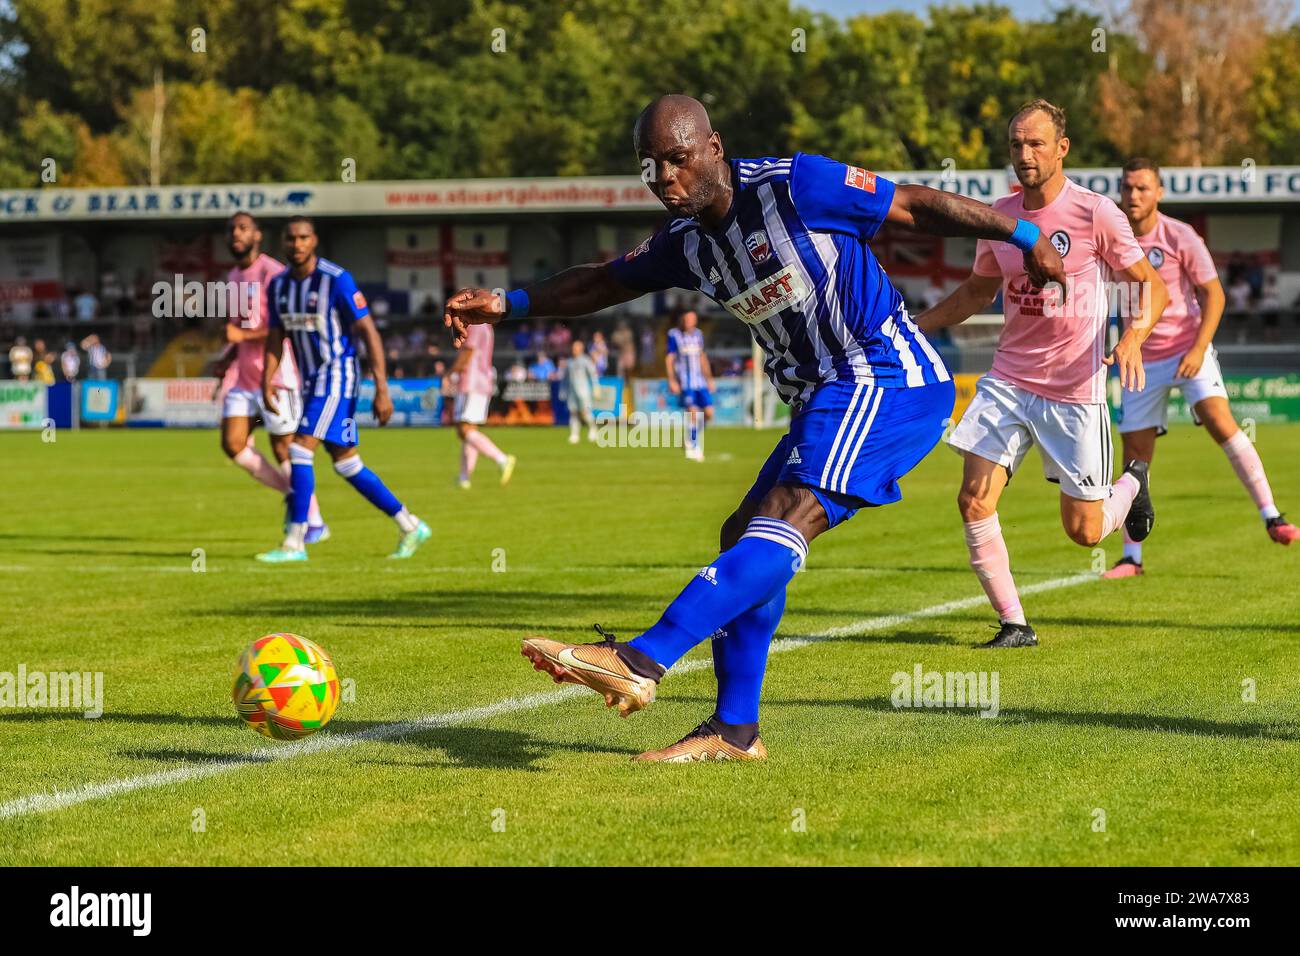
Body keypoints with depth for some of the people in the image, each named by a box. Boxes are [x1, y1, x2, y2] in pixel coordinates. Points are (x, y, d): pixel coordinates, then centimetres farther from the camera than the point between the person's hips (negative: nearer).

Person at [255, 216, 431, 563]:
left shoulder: (337, 280, -16)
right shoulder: (279, 285, 6)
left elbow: (369, 332, -16)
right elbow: (275, 339, 13)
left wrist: (382, 389, -20)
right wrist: (266, 386, 2)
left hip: (337, 376, -8)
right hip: (312, 380, 8)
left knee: (300, 449, -17)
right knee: (345, 463, 11)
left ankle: (294, 543, -12)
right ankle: (410, 527, 21)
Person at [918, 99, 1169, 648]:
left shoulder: (1095, 213, -11)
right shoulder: (999, 217, 2)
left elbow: (1153, 285, -5)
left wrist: (1135, 337, -24)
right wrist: (914, 326, 11)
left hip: (1075, 391, -4)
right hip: (1007, 381, 4)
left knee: (1083, 532, 2)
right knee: (974, 502, -12)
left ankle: (1131, 486, 38)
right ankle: (1013, 625, 1)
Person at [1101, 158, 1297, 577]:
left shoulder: (1180, 237, -10)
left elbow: (1213, 294, -7)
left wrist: (1198, 349, -18)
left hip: (1187, 349, -3)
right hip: (1142, 359, 3)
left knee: (1220, 421, -24)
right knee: (1135, 457, 1)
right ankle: (1131, 557, 10)